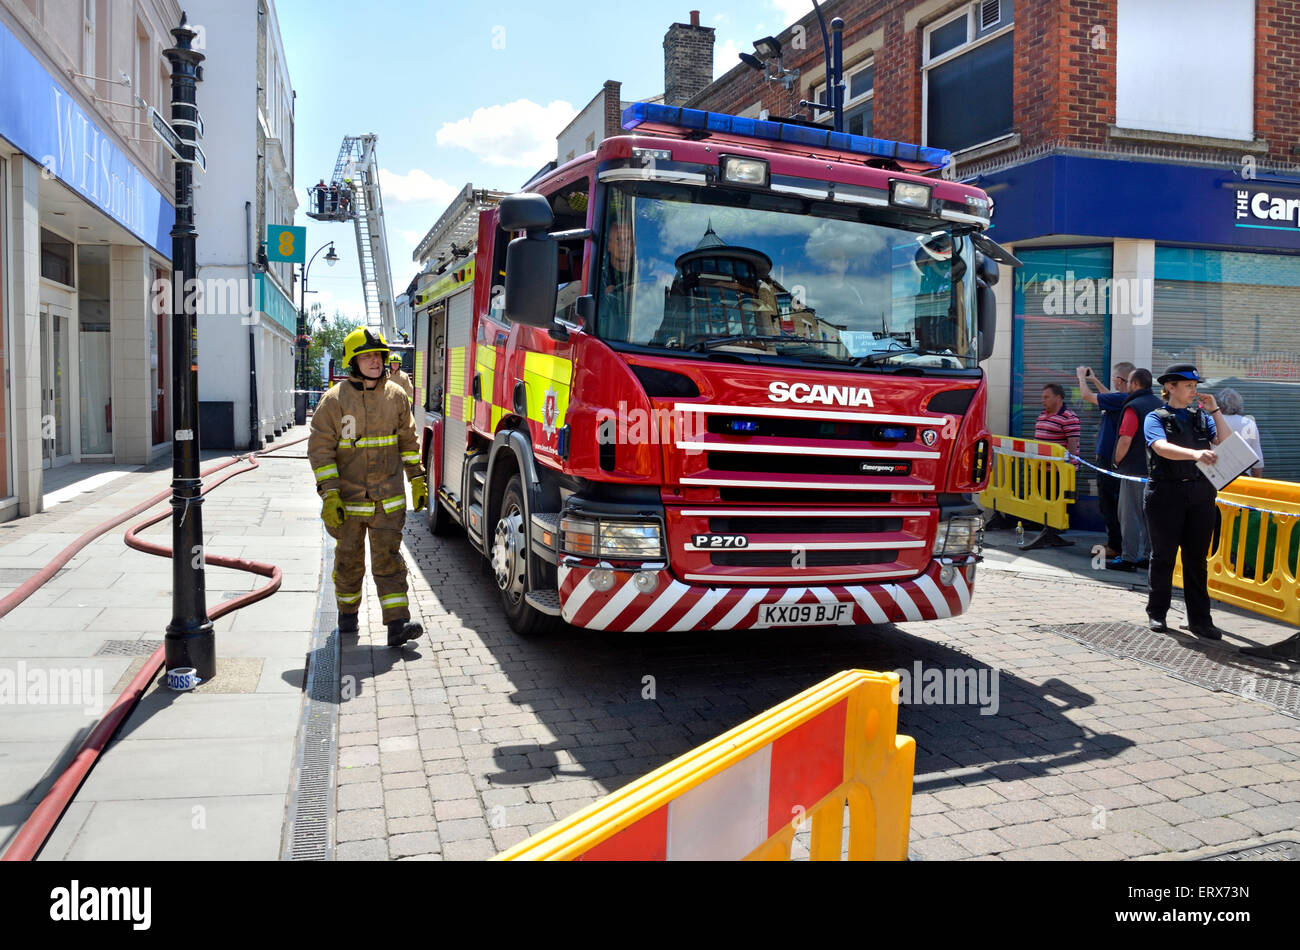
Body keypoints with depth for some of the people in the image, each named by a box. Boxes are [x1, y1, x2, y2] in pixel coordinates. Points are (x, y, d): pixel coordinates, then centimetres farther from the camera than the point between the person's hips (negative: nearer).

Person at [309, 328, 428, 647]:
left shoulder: (396, 395, 3)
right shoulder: (335, 399, -7)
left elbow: (408, 440, 12)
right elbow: (320, 448, -7)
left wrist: (417, 480, 9)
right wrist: (329, 494, -14)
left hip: (388, 498, 1)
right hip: (348, 498, -1)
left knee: (388, 558, -4)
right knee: (349, 559, 12)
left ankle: (397, 624, -6)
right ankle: (347, 612, 33)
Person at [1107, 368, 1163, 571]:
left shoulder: (1133, 407, -14)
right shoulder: (1161, 405, 11)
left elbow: (1125, 440, -20)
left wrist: (1117, 462, -6)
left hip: (1135, 469, -8)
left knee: (1130, 515, -3)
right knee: (1150, 515, 13)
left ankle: (1129, 558, -1)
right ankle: (1149, 556, 17)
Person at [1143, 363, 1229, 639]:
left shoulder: (1202, 416, 14)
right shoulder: (1156, 418, 0)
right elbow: (1162, 447, -20)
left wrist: (1215, 411, -3)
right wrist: (1195, 453, -37)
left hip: (1200, 494, 4)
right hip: (1166, 494, -3)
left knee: (1197, 558, 5)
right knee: (1164, 555, 6)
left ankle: (1199, 619, 10)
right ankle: (1156, 613, 19)